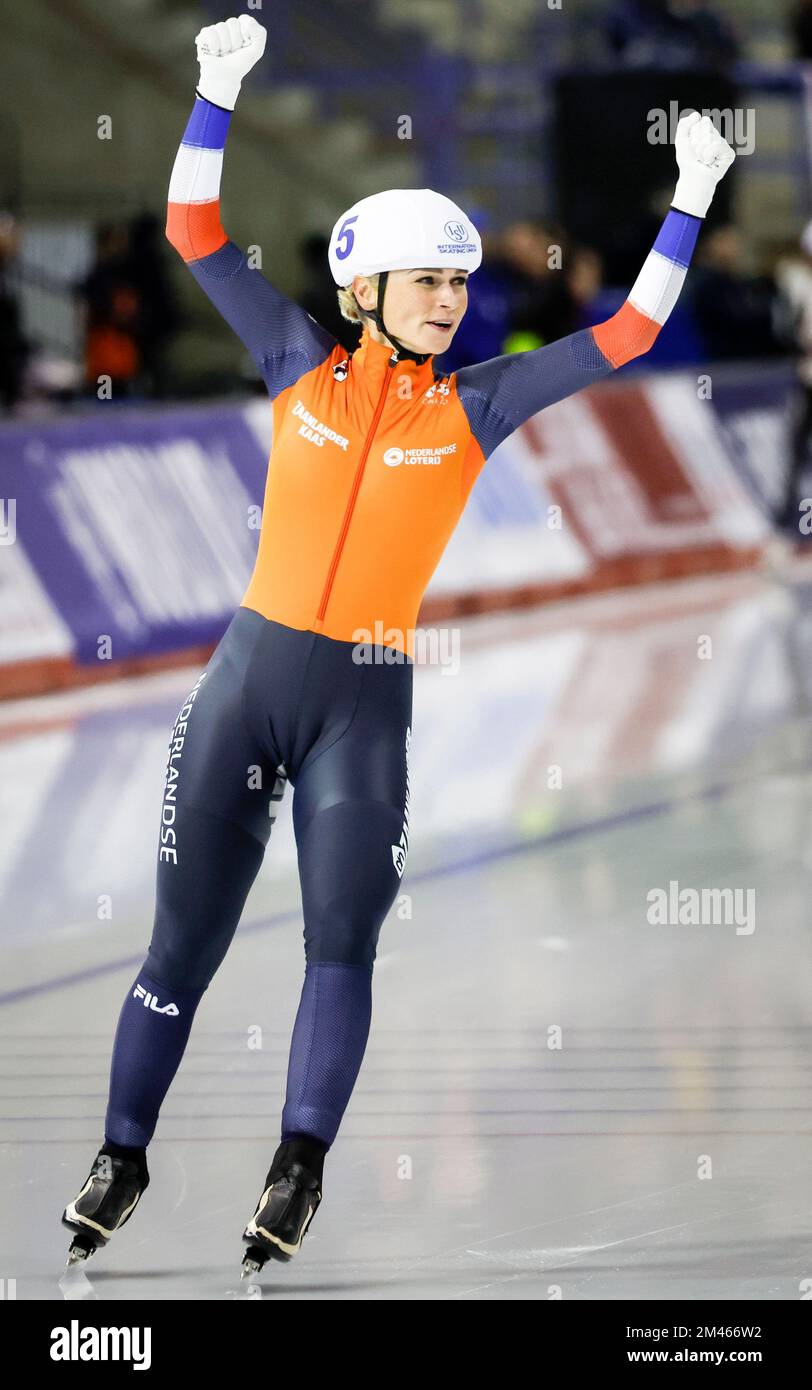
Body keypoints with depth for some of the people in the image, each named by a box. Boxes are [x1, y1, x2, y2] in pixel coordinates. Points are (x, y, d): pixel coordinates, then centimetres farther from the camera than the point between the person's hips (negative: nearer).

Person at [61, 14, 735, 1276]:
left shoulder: (476, 406, 3)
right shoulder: (301, 365, 3)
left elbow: (625, 334, 2)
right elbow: (197, 233, 2)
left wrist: (690, 202, -2)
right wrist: (217, 93, -5)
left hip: (366, 703, 0)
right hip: (250, 674, 0)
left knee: (341, 938, -14)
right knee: (184, 940, 7)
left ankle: (300, 1169, -14)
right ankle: (123, 1159, 18)